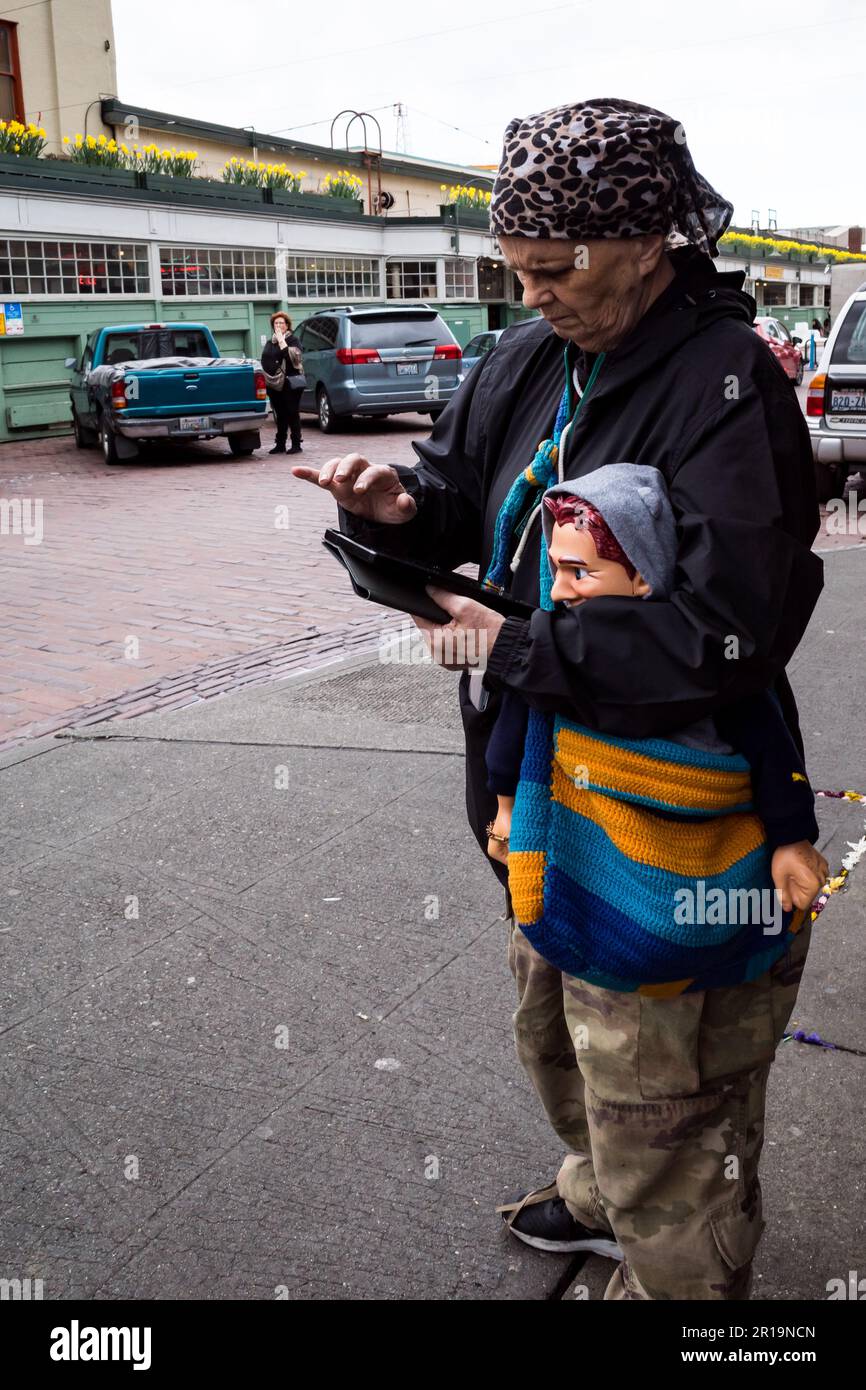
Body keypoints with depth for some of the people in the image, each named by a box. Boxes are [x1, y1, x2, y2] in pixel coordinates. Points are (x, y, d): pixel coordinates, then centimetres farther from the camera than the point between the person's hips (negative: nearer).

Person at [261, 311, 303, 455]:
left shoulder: (292, 340, -2)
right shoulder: (270, 343, 17)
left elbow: (293, 356, -19)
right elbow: (265, 361, 19)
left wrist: (282, 341, -18)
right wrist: (267, 380, 9)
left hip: (289, 383, -6)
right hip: (274, 384, 6)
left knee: (292, 414, -5)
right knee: (280, 415, 10)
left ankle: (296, 445, -2)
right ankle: (280, 445, 14)